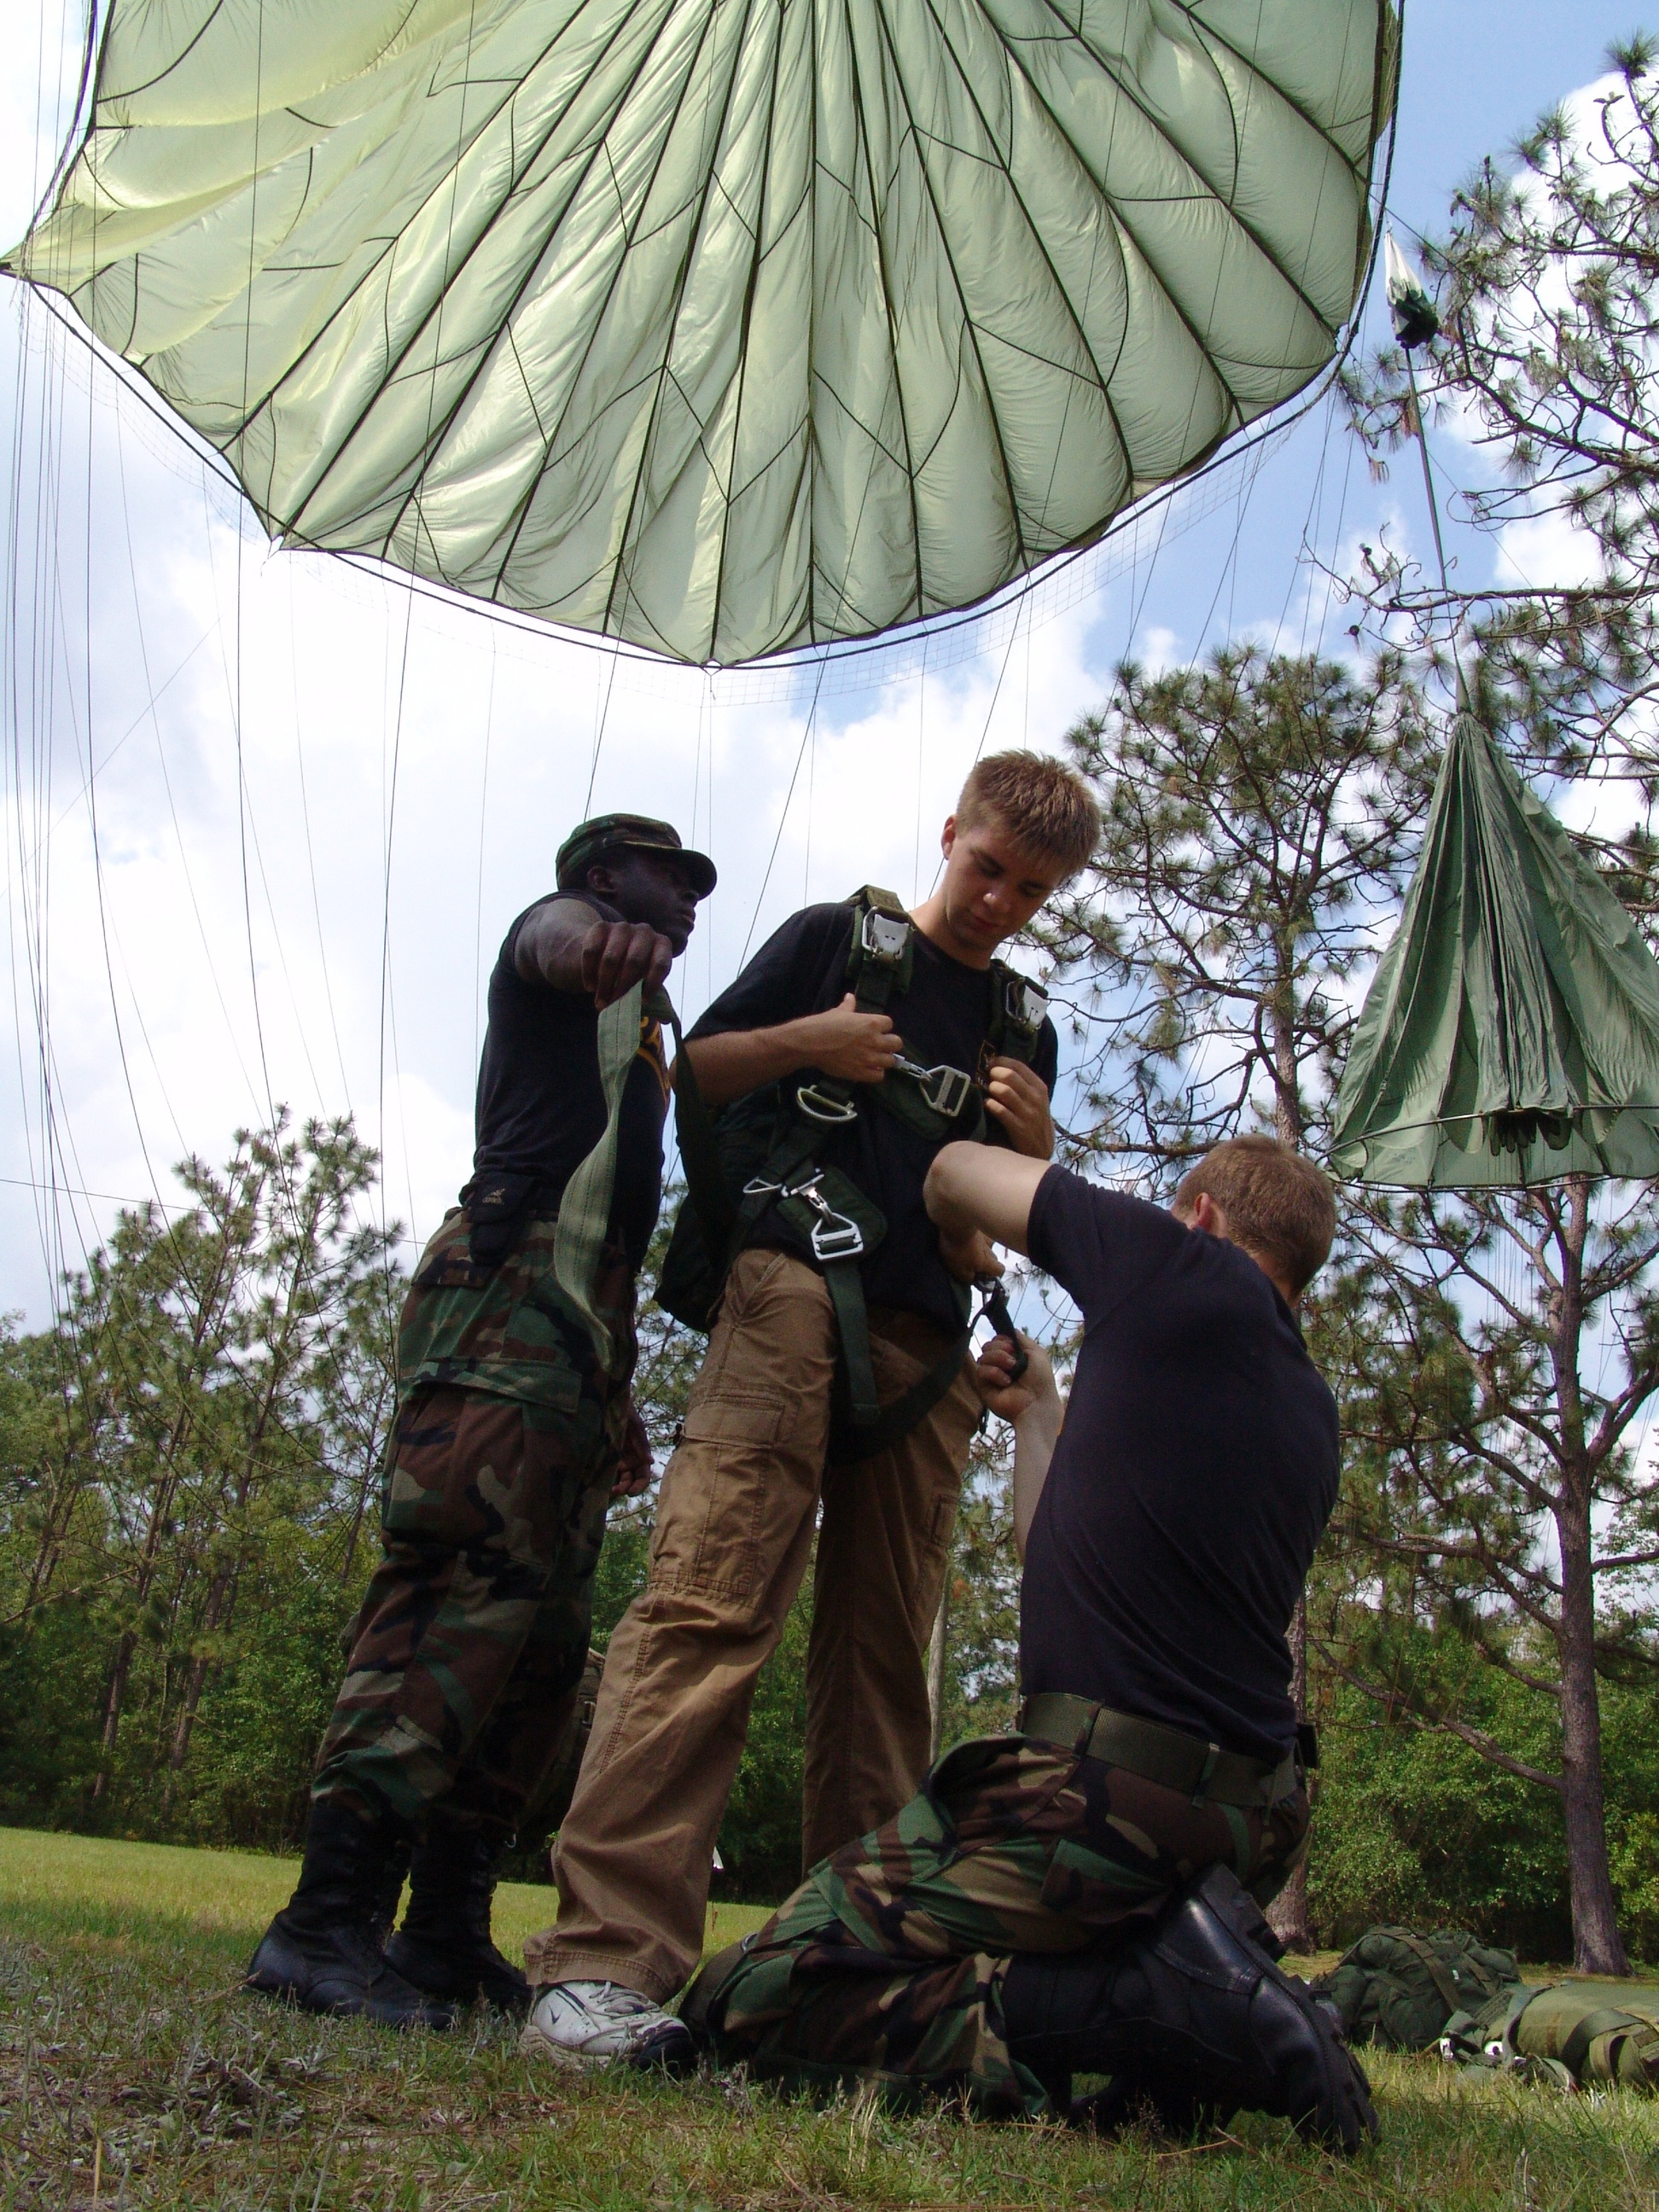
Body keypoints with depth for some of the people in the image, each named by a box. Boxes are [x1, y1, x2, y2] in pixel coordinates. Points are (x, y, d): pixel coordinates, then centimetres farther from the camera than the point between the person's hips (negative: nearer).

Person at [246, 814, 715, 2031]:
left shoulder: (636, 1038, 34)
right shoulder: (566, 944, 11)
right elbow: (551, 932, -17)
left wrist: (617, 1393, 26)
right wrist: (590, 935, -43)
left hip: (575, 1330, 9)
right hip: (508, 1301, -9)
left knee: (547, 1635, 3)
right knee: (464, 1589, -21)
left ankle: (446, 1933, 6)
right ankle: (327, 1919, -22)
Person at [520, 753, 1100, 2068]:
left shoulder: (1026, 1028, 25)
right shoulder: (837, 939, 14)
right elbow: (695, 1074, 12)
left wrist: (1036, 1147, 6)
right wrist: (798, 1043, -7)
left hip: (929, 1341, 5)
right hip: (793, 1285, -5)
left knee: (885, 1652, 2)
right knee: (710, 1600, -19)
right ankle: (606, 1961, -23)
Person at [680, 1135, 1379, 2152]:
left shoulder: (1181, 1269, -4)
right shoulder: (1312, 1414, 17)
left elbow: (956, 1170, 10)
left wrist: (953, 1257, 30)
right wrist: (1040, 1415, 35)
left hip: (1108, 1796, -9)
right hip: (1256, 1823, 9)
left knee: (749, 2001, -6)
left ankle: (1165, 2000, -13)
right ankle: (1207, 1998, 7)